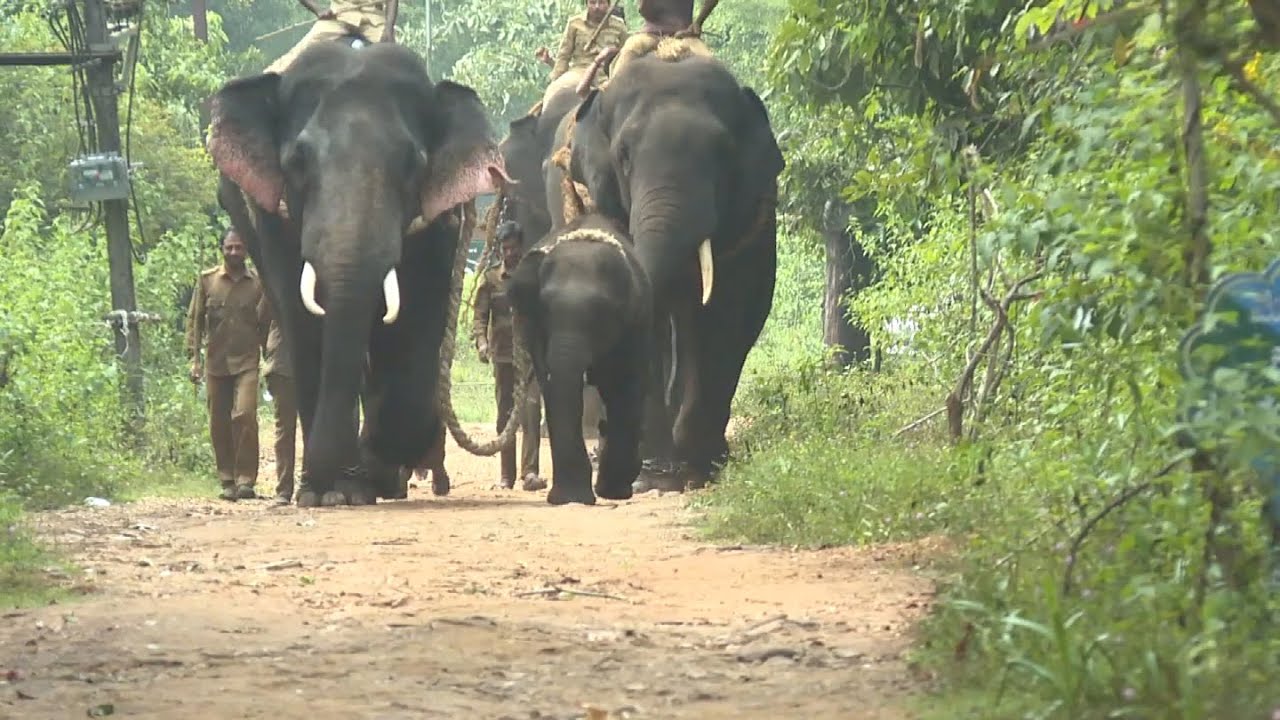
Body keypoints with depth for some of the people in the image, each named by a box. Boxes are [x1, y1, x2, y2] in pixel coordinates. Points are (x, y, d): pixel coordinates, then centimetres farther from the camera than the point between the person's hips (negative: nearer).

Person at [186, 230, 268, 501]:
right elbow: (194, 319, 7)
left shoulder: (258, 282, 4)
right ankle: (227, 481, 14)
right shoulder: (207, 280, 5)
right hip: (216, 363, 2)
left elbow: (266, 323, 9)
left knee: (245, 415, -17)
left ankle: (246, 480, -12)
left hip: (247, 362, -2)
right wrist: (194, 357, -2)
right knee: (219, 423, 4)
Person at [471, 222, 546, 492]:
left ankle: (530, 471, -21)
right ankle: (507, 475, 12)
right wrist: (481, 341, -15)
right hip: (503, 354, 1)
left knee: (531, 408, -16)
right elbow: (479, 314, 3)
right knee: (505, 414, 6)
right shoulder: (491, 278, 9)